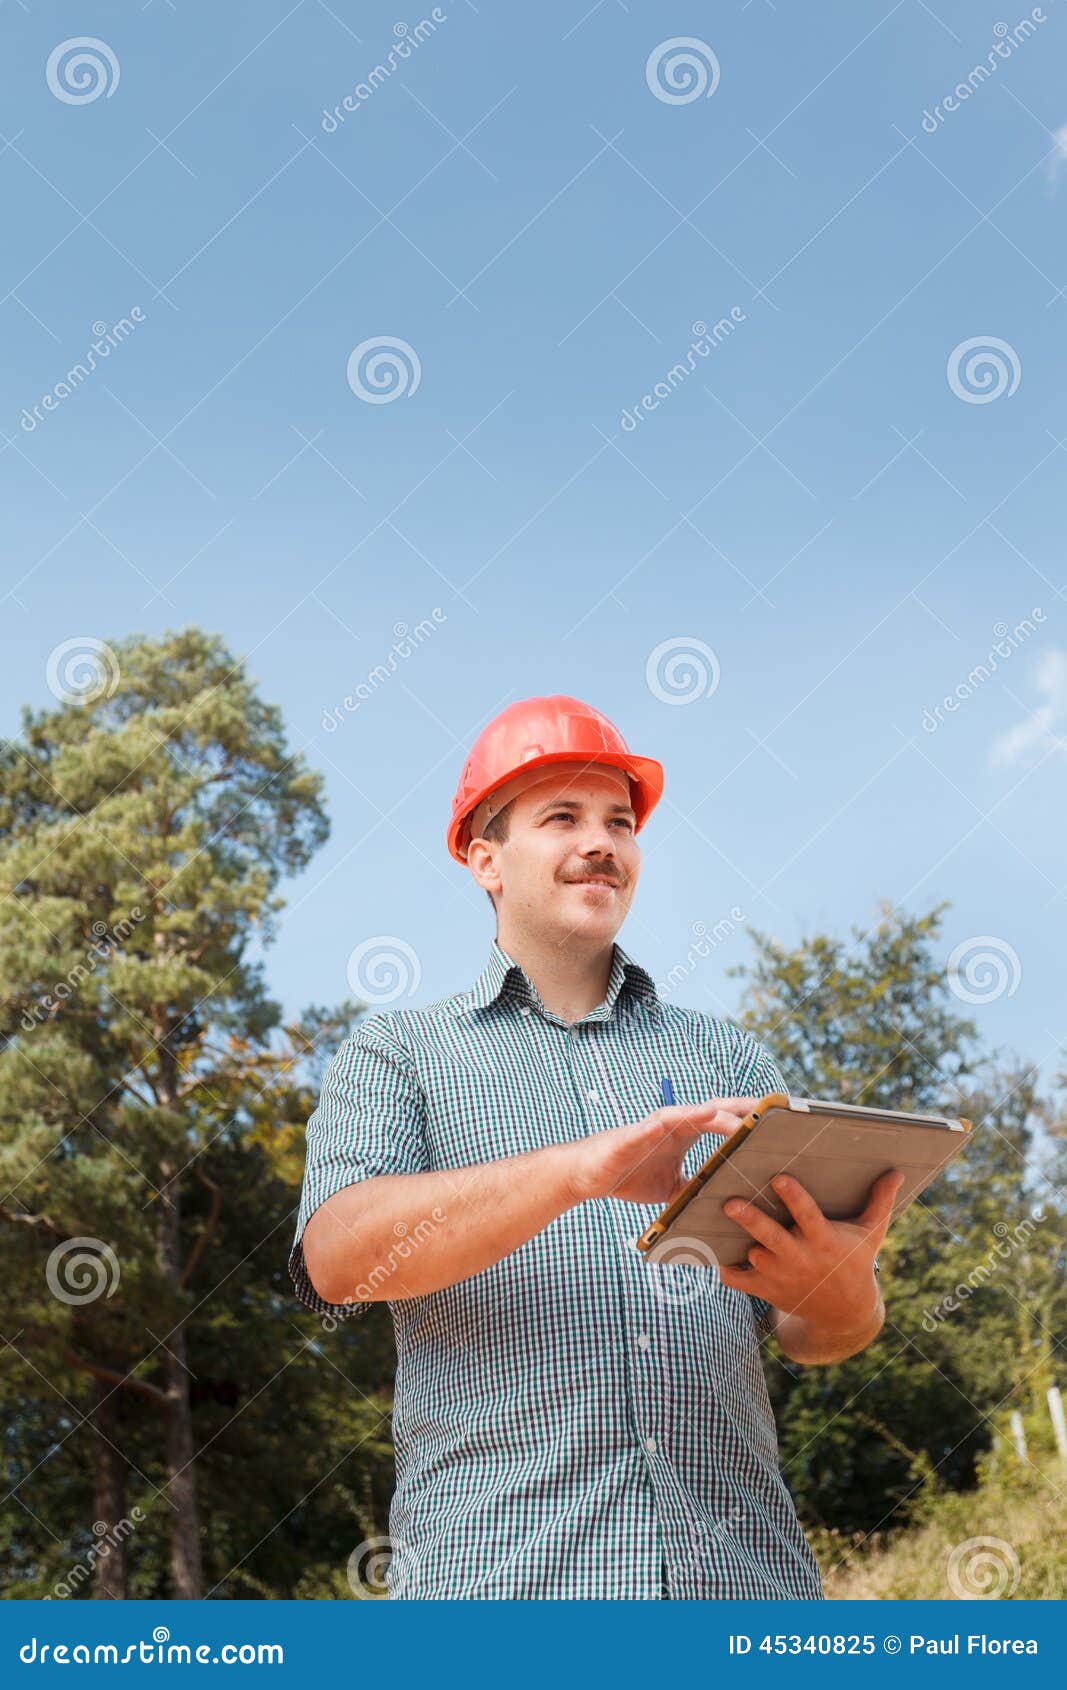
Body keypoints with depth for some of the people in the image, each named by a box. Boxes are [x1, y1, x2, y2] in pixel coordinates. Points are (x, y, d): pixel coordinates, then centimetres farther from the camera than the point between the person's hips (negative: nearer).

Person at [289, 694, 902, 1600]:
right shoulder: (397, 1051, 11)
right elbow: (338, 1255, -8)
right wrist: (579, 1169, -23)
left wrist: (844, 1293, -13)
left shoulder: (725, 1053, 18)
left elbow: (811, 1335, 13)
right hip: (501, 1574, -2)